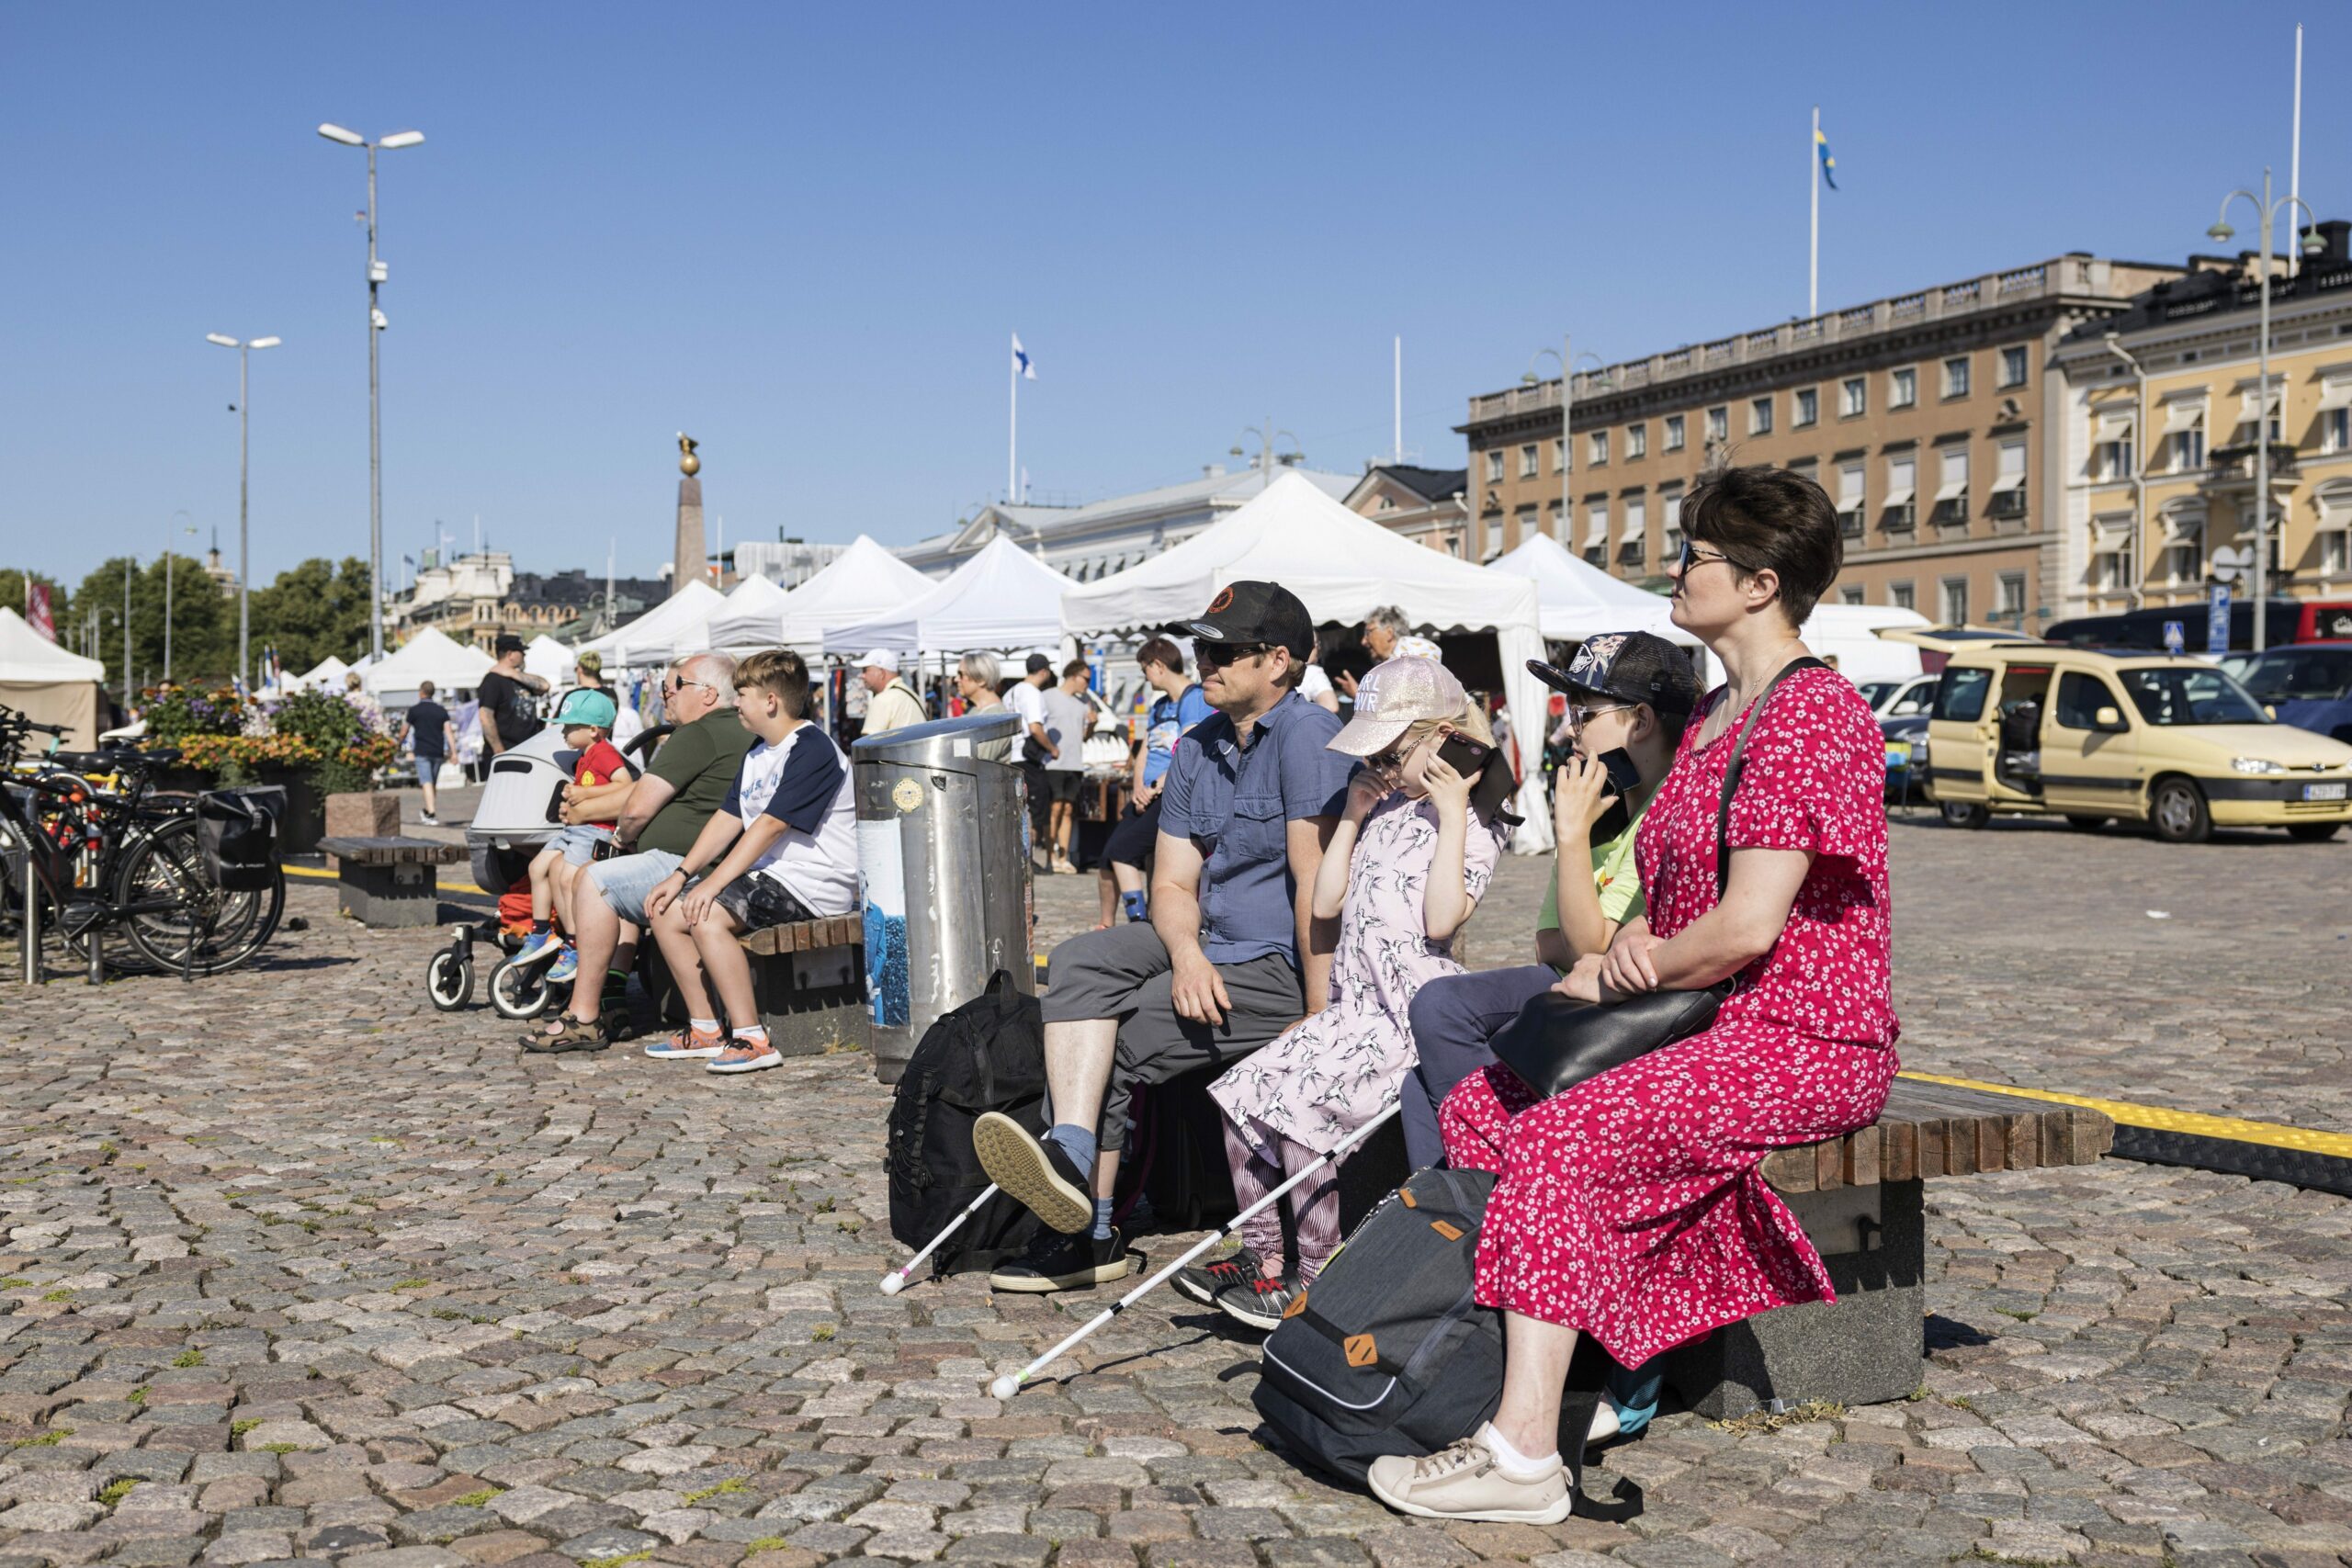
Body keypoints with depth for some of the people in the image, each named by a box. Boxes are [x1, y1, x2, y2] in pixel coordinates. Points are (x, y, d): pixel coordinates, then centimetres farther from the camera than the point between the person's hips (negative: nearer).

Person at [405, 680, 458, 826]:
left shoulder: (414, 710, 0)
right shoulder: (441, 710, 8)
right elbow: (448, 731, -1)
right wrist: (453, 752, -4)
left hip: (422, 752, -4)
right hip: (438, 752, 4)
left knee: (427, 783, -11)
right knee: (434, 784, 16)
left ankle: (432, 815, -23)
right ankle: (428, 812, 28)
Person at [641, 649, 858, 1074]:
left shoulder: (812, 750, -15)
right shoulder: (757, 754, 17)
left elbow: (770, 826, -22)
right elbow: (728, 818, 14)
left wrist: (714, 882, -25)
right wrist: (682, 875, 3)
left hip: (812, 883, -10)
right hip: (768, 874, 10)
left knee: (708, 918, -28)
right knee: (667, 912, 1)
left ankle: (751, 1039, -23)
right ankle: (705, 1030, 7)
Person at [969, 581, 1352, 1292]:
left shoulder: (1306, 736, -14)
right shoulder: (1198, 749, 13)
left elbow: (1318, 884, -19)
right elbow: (1173, 883, 9)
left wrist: (1319, 1016, -22)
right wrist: (1188, 955, -14)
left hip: (1282, 969, -8)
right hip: (1211, 953, 8)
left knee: (1118, 1043, -17)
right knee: (1083, 960, -16)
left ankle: (1089, 1230, -7)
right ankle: (1071, 1154, -29)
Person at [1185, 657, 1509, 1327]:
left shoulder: (1470, 827, -6)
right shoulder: (1384, 814, 17)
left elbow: (1440, 918, -21)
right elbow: (1326, 903, 15)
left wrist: (1453, 815, -18)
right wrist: (1352, 818, 13)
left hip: (1414, 1018, -9)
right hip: (1355, 1008, 9)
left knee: (1298, 1100, -23)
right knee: (1245, 1085, 0)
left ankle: (1315, 1280, -13)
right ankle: (1264, 1256, 8)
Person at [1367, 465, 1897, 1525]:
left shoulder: (1812, 712, -15)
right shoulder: (1715, 715, 17)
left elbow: (1749, 927, -22)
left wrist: (1613, 976, -7)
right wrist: (1638, 939, -2)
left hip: (1801, 1040, -10)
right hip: (1707, 1025, 10)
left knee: (1560, 1139, -27)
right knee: (1478, 1106, 0)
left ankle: (1524, 1452, -25)